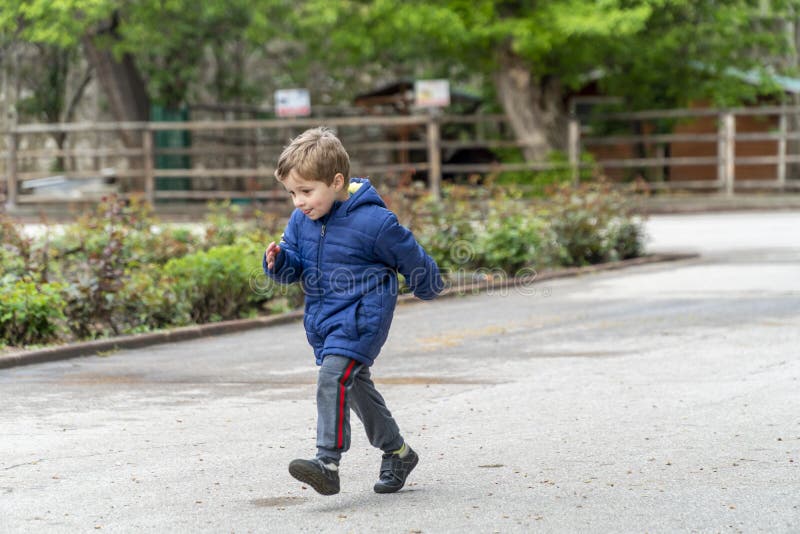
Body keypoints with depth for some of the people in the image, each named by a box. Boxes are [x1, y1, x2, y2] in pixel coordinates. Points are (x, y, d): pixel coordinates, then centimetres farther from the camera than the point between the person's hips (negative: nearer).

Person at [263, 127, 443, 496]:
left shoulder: (372, 222, -19)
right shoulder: (301, 221, 0)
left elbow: (411, 258, -4)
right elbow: (294, 267, 7)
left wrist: (428, 288, 13)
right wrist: (279, 261, -17)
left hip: (361, 316, -8)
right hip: (323, 319, 8)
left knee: (333, 377, -24)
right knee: (356, 385, 17)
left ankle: (328, 463, -29)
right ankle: (397, 452, 35)